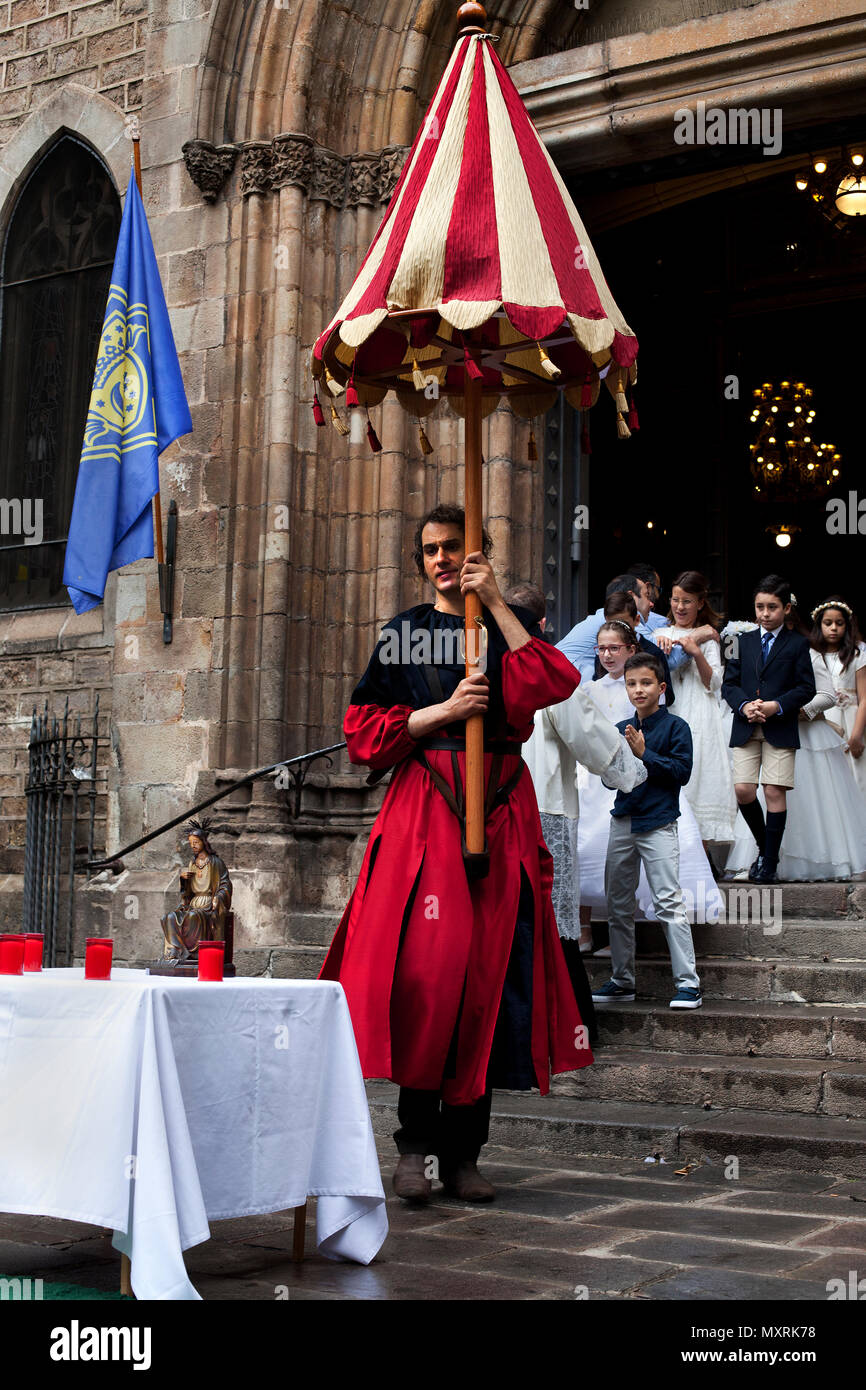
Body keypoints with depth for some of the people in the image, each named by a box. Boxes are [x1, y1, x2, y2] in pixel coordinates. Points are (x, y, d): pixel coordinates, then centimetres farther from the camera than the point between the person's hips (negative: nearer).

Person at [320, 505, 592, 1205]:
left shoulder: (511, 624, 14)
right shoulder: (401, 633, 13)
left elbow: (552, 684, -8)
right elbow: (365, 731, 5)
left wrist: (496, 604, -7)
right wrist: (444, 711, -7)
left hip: (500, 811, 1)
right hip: (423, 809, -1)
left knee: (489, 969, -2)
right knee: (422, 966, -13)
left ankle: (463, 1151, 6)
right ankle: (415, 1145, -5)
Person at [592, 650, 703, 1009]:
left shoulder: (675, 726, -2)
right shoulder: (620, 730, 12)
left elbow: (682, 771, -10)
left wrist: (644, 754, -14)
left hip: (659, 824, -6)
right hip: (622, 822, 6)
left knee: (669, 903, -11)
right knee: (618, 906, 9)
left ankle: (688, 983, -9)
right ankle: (622, 980, 19)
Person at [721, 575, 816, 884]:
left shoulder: (797, 644, 6)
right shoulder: (743, 641, 14)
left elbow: (806, 688, 1)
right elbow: (729, 683, 10)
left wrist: (778, 706, -14)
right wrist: (744, 705, -10)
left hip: (781, 729, -2)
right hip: (746, 729, 2)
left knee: (775, 792, -6)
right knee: (743, 791, -7)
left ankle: (770, 861, 4)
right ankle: (764, 846, 18)